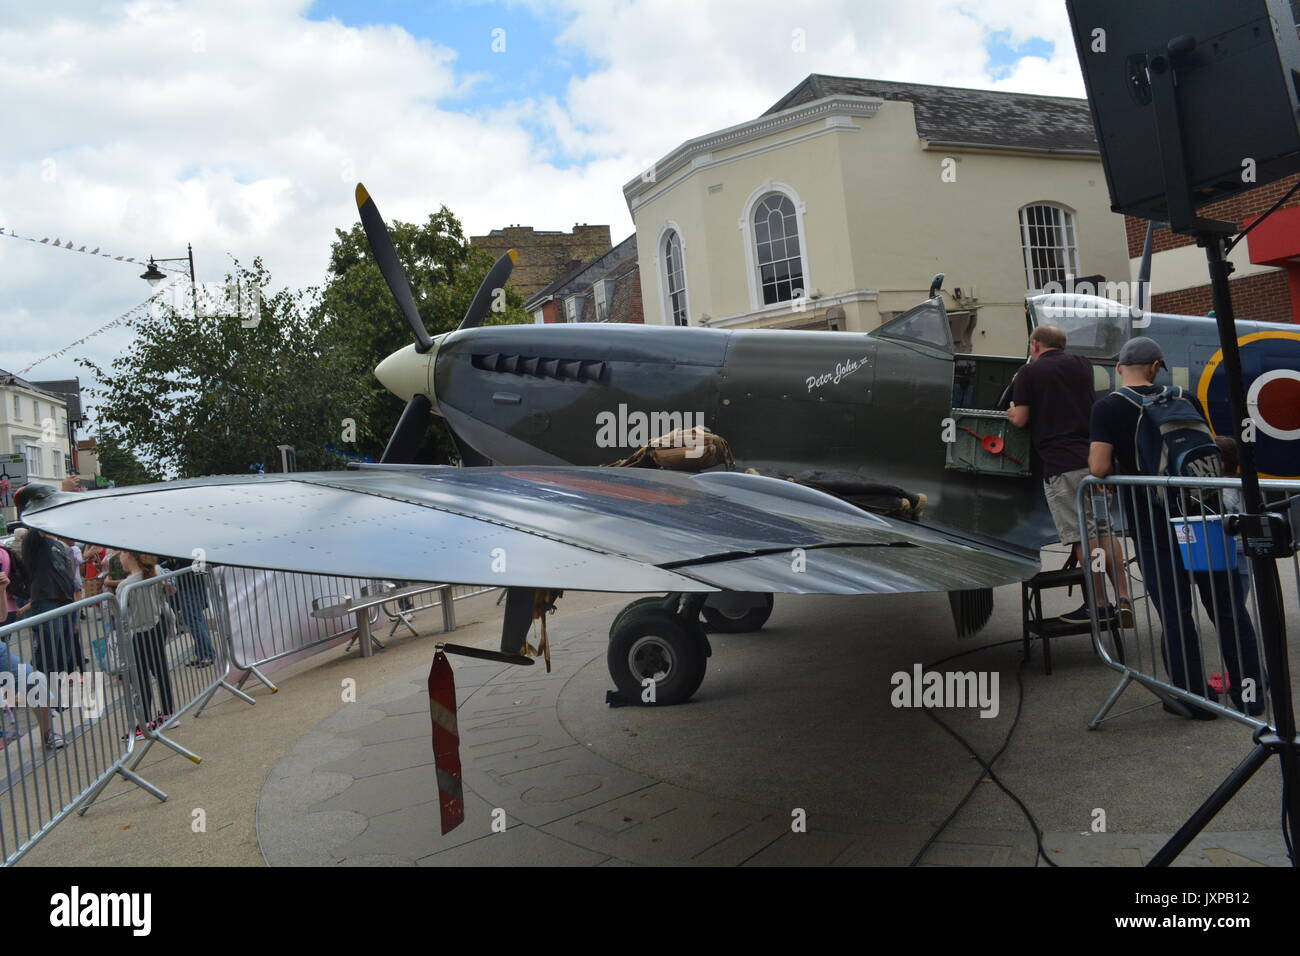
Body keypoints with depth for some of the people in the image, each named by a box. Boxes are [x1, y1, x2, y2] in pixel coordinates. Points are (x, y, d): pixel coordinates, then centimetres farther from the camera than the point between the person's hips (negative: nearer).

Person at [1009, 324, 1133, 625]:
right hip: (1097, 457, 5)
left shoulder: (1028, 373, 0)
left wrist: (1011, 410, 18)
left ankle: (1099, 604, 1)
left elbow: (1020, 420, -3)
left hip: (1061, 464, -5)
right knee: (1104, 530, 12)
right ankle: (1123, 597, 8)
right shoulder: (1082, 364, 16)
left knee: (1083, 536, -3)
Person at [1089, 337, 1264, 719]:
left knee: (1175, 615, 6)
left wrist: (1121, 469, 5)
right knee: (1229, 608, 12)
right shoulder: (1185, 400, 5)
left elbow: (1099, 468, -17)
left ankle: (1195, 699, 12)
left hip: (1153, 525, -3)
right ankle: (1251, 696, 21)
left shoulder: (1107, 408, -7)